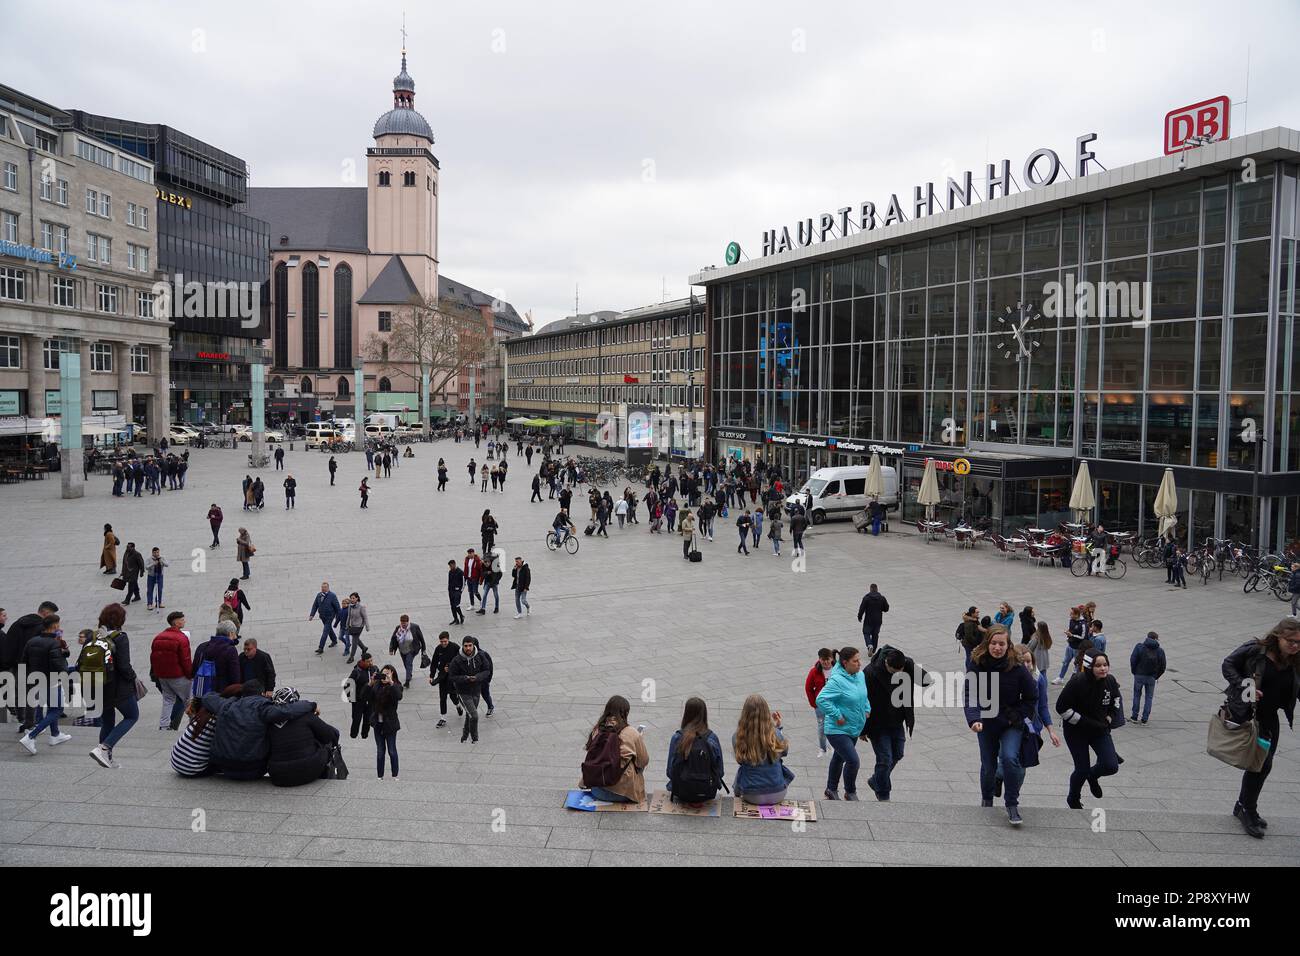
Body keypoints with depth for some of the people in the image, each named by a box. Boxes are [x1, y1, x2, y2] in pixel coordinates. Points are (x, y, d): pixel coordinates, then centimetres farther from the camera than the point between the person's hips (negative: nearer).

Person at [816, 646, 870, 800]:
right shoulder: (836, 680, -26)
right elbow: (821, 699, -32)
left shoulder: (861, 675, 1)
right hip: (838, 730, -8)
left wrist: (867, 709, 9)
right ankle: (850, 793, 11)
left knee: (840, 758, 22)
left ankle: (831, 790, 40)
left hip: (854, 729, 8)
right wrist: (837, 716, -27)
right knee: (853, 761, -13)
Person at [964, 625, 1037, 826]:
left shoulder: (1017, 669, -17)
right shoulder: (977, 666, -16)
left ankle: (1012, 804, -5)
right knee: (988, 766, 14)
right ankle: (986, 799, 43)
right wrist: (974, 720, -37)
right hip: (986, 724, 2)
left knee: (1010, 758, -24)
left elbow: (1032, 697, -4)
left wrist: (1015, 716, -11)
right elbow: (970, 696, -22)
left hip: (1011, 725, -2)